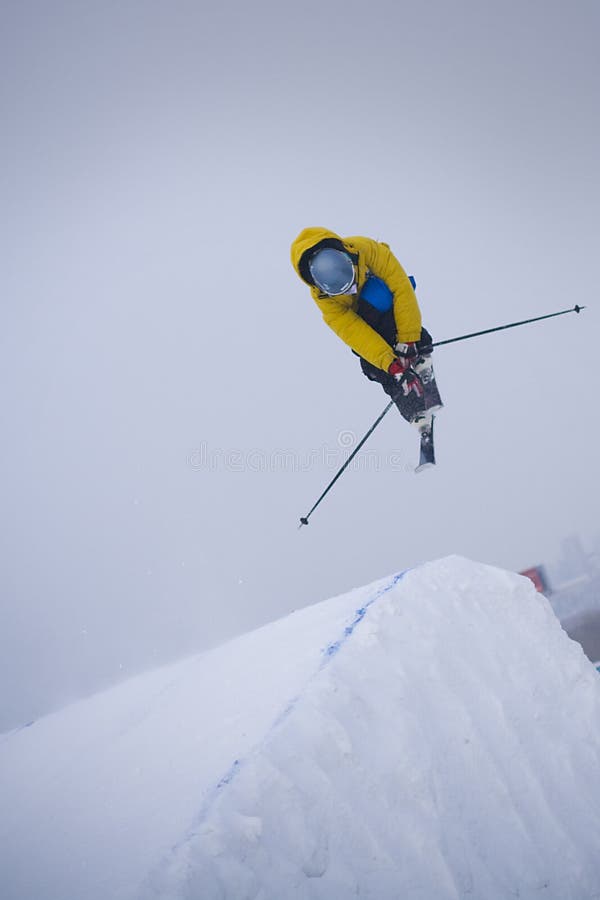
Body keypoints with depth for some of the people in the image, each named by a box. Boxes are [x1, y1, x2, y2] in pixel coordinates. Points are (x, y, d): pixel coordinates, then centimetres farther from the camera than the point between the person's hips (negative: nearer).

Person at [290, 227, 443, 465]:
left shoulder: (366, 249, -35)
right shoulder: (322, 297, -30)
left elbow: (401, 286, -30)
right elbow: (350, 330, -33)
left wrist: (408, 337, -34)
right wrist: (389, 361, -41)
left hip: (387, 306, 1)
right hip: (356, 320, -1)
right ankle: (425, 427, -16)